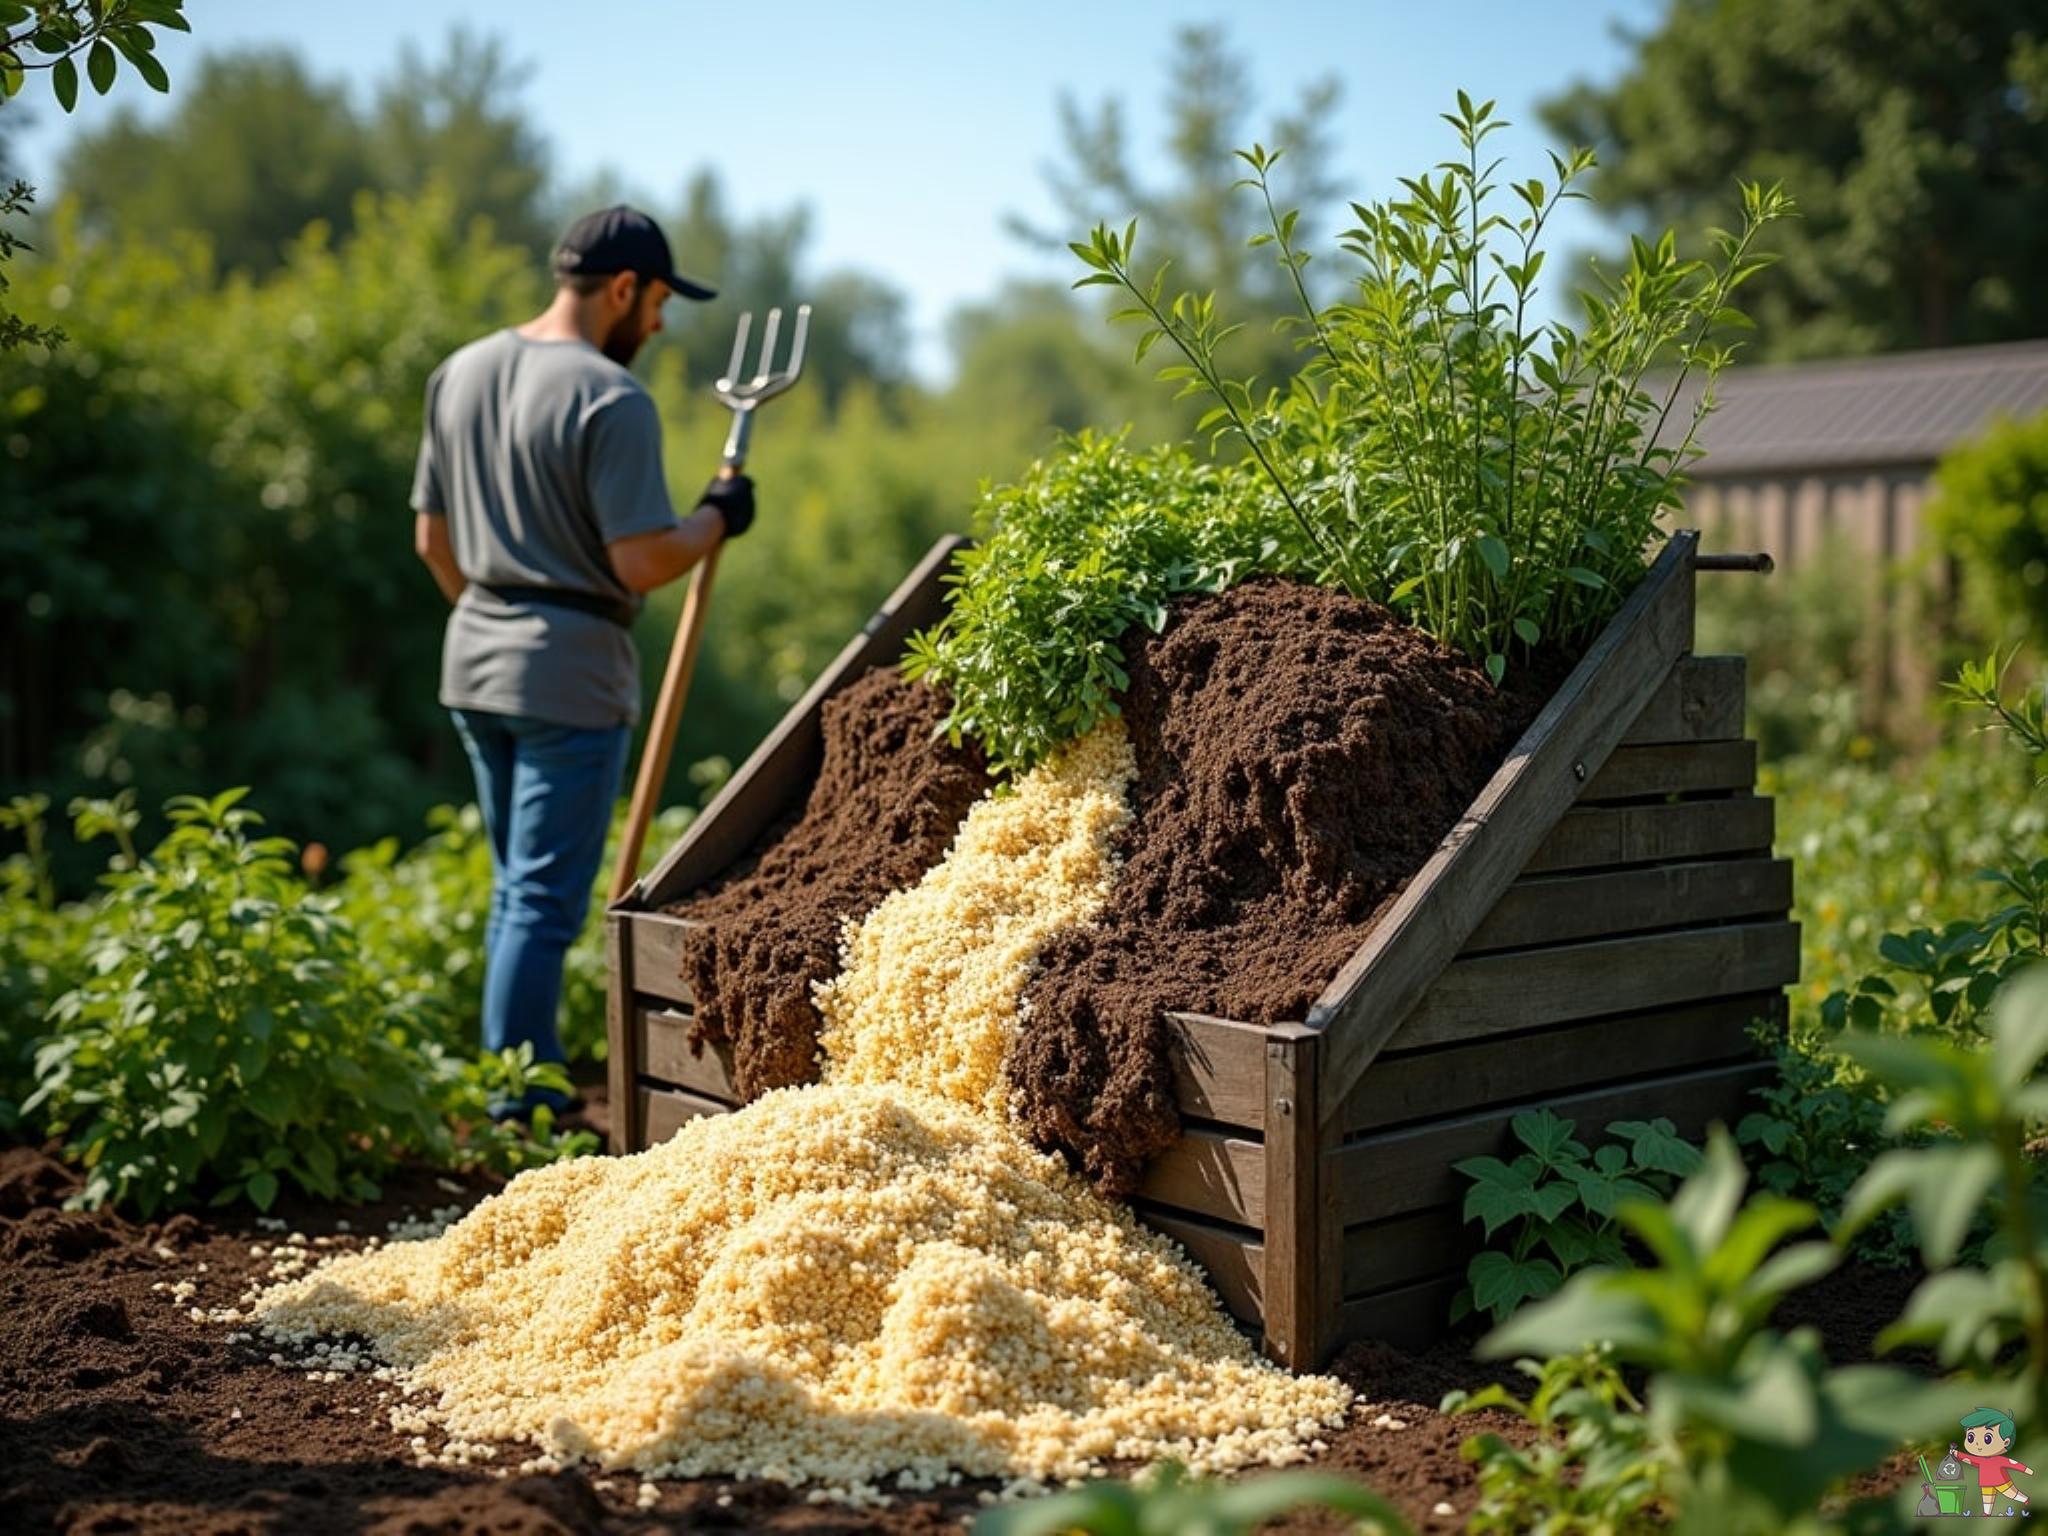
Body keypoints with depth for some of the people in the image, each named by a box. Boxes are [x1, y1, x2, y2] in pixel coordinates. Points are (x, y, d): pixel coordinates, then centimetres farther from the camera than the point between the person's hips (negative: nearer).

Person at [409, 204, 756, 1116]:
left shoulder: (460, 374, 10)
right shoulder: (610, 399, -16)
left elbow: (433, 539, 15)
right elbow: (642, 563, -20)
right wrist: (719, 516, -3)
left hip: (474, 663, 8)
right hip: (571, 675, -8)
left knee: (515, 889, 18)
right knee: (546, 902, -1)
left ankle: (526, 1084, 27)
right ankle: (519, 1110, 4)